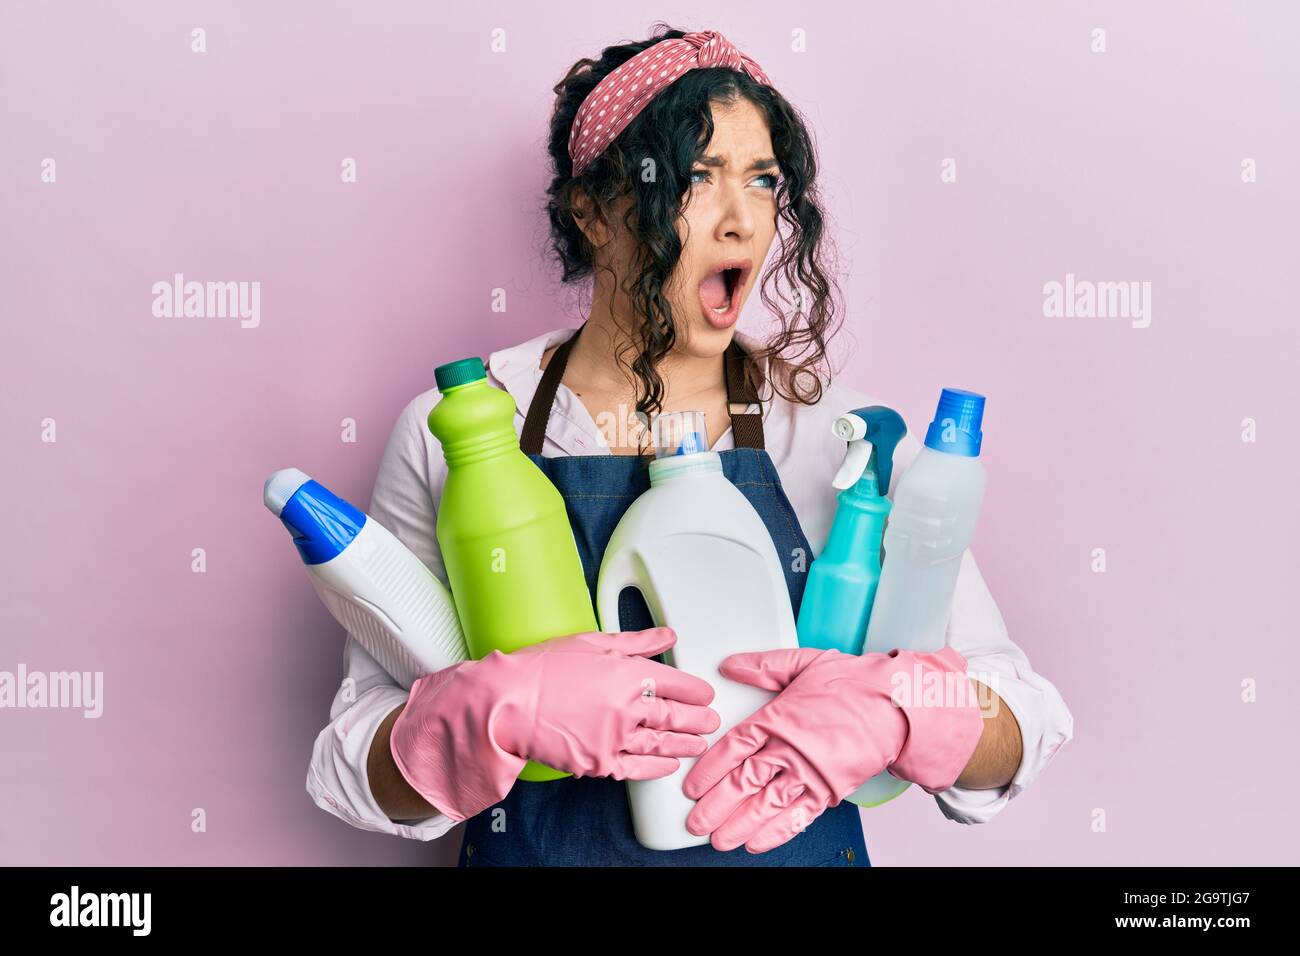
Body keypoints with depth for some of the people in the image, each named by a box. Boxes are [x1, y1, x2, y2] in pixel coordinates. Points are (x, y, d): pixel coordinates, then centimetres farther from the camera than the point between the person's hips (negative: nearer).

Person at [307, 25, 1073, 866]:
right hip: (538, 847, 0)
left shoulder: (838, 433, -10)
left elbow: (1023, 721, -11)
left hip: (791, 844, 1)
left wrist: (891, 707, -30)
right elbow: (358, 769, -10)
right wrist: (497, 710, -29)